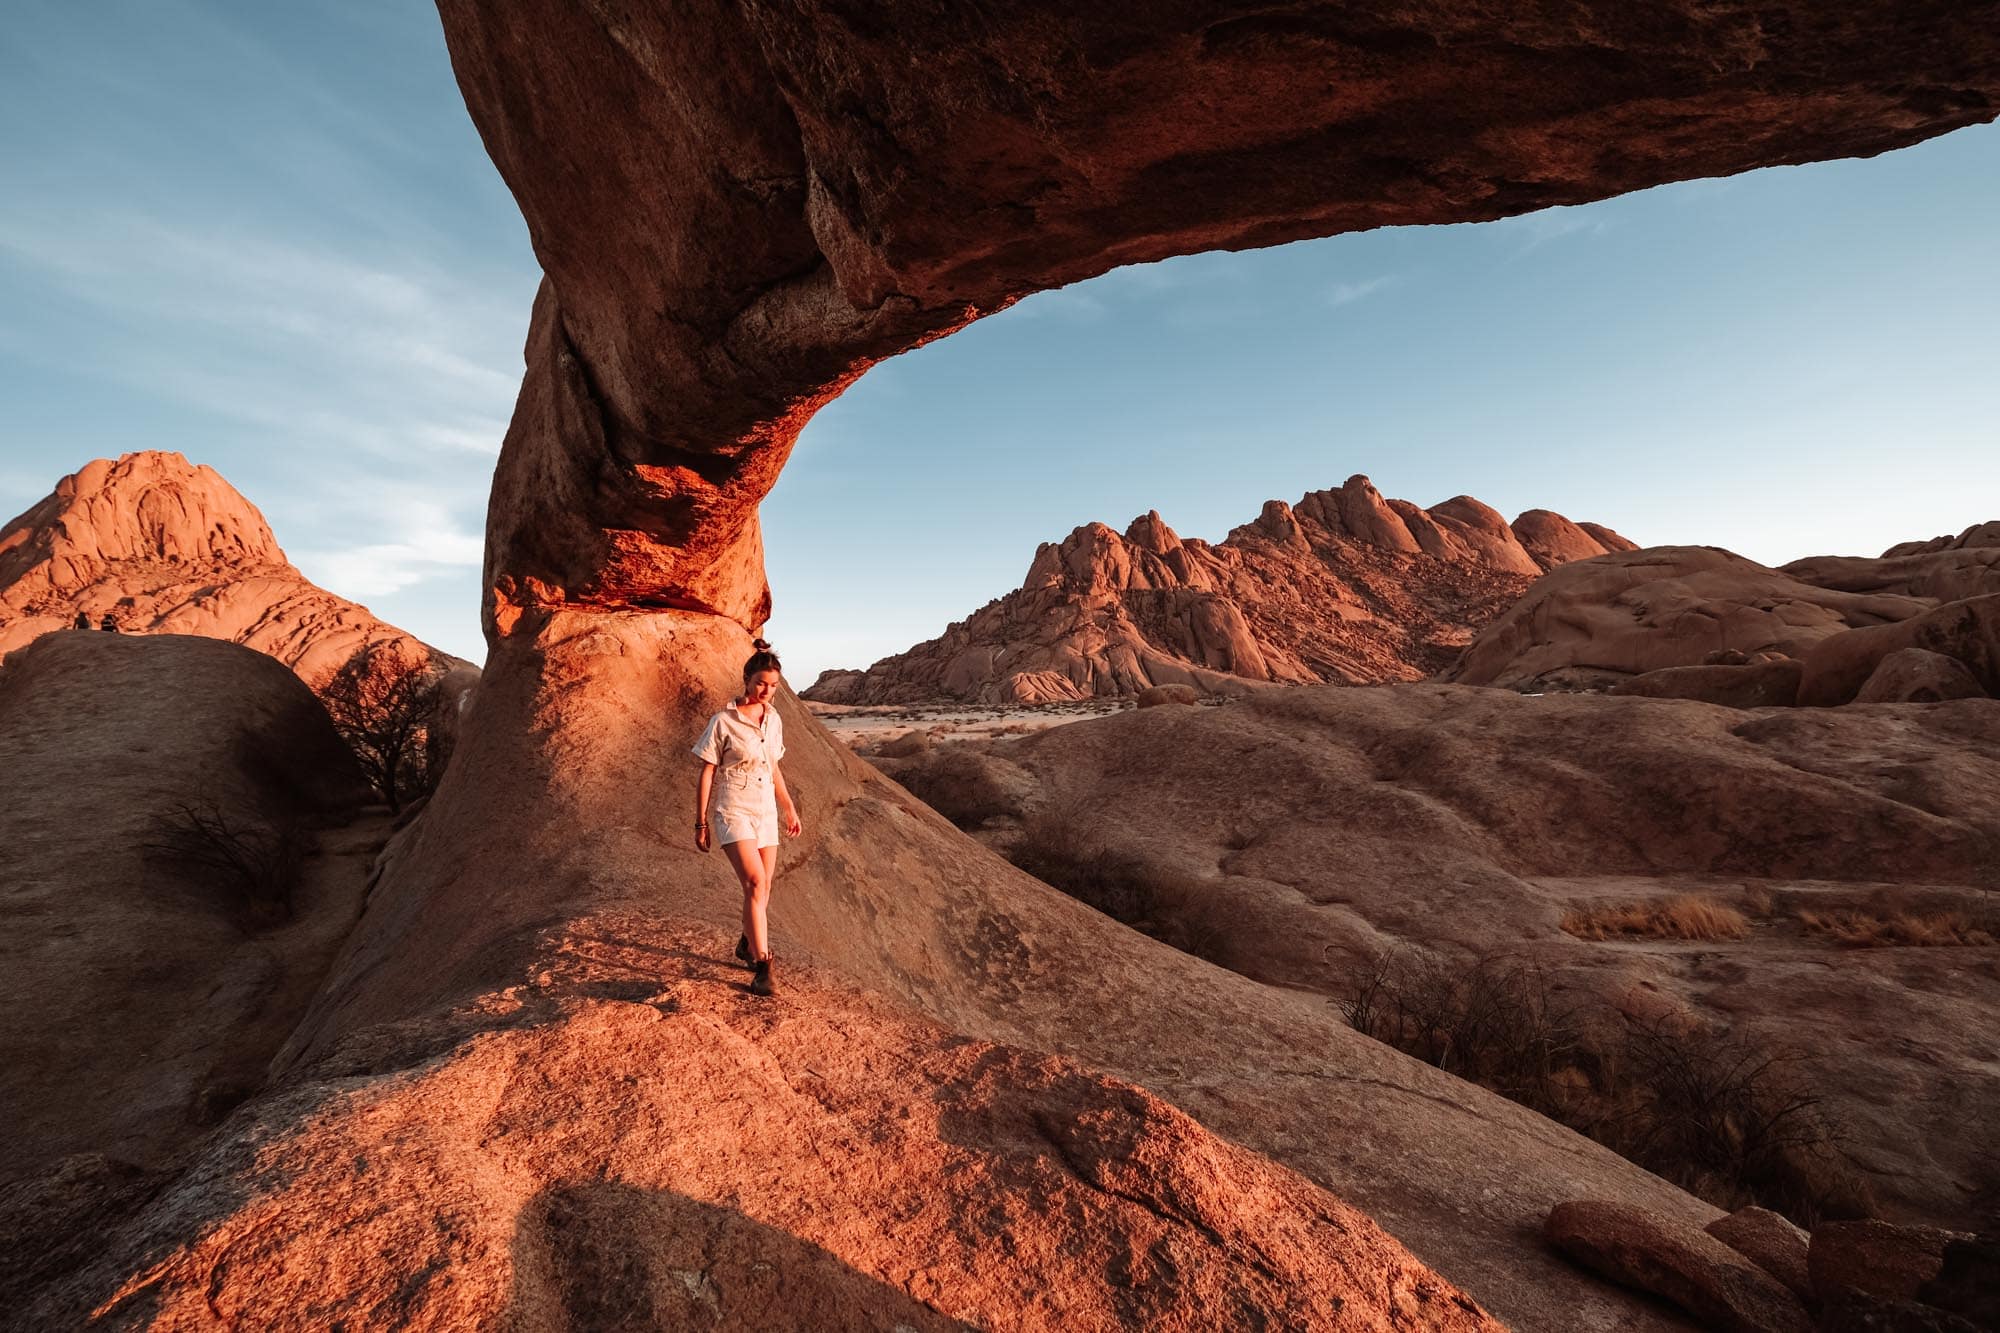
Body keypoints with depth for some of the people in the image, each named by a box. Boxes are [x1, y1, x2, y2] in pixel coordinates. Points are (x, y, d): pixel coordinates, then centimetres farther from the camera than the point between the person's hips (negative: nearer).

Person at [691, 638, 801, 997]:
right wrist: (700, 823, -6)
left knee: (763, 888, 11)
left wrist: (789, 808, 20)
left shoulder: (774, 719, 6)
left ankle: (748, 944, 36)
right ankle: (762, 968, -14)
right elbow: (706, 773, -6)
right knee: (755, 883, -19)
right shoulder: (723, 721, -10)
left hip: (766, 811, 6)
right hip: (732, 811, -6)